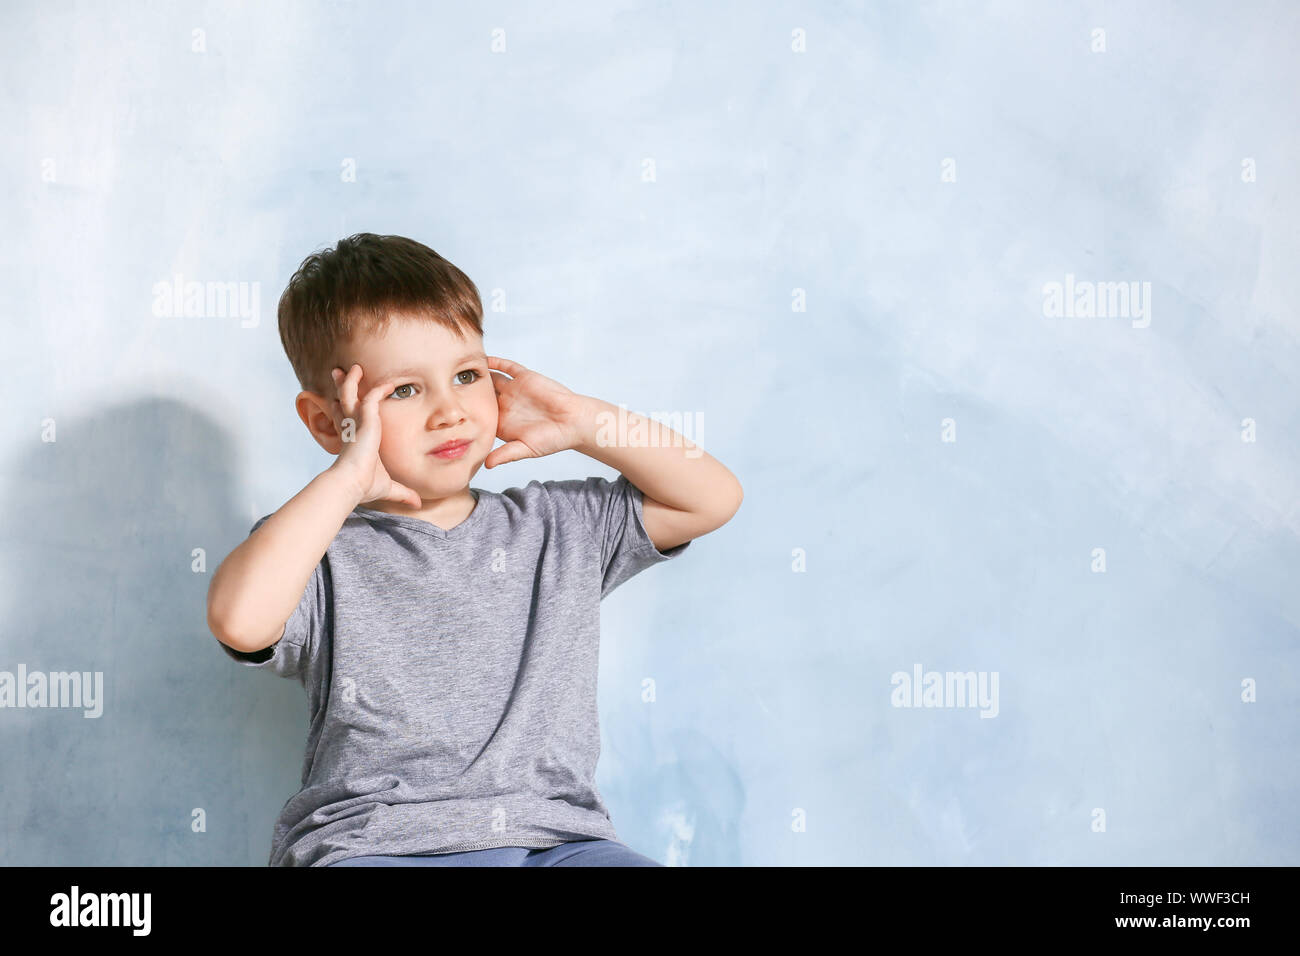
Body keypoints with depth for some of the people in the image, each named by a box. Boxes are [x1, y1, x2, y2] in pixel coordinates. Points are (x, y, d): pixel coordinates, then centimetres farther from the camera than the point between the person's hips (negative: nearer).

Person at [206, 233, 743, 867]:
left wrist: (582, 424, 9)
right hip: (372, 842, -2)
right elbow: (239, 619, -18)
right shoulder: (317, 554, 3)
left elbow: (714, 497, 16)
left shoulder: (561, 530, 16)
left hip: (553, 835, 3)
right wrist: (346, 480, -13)